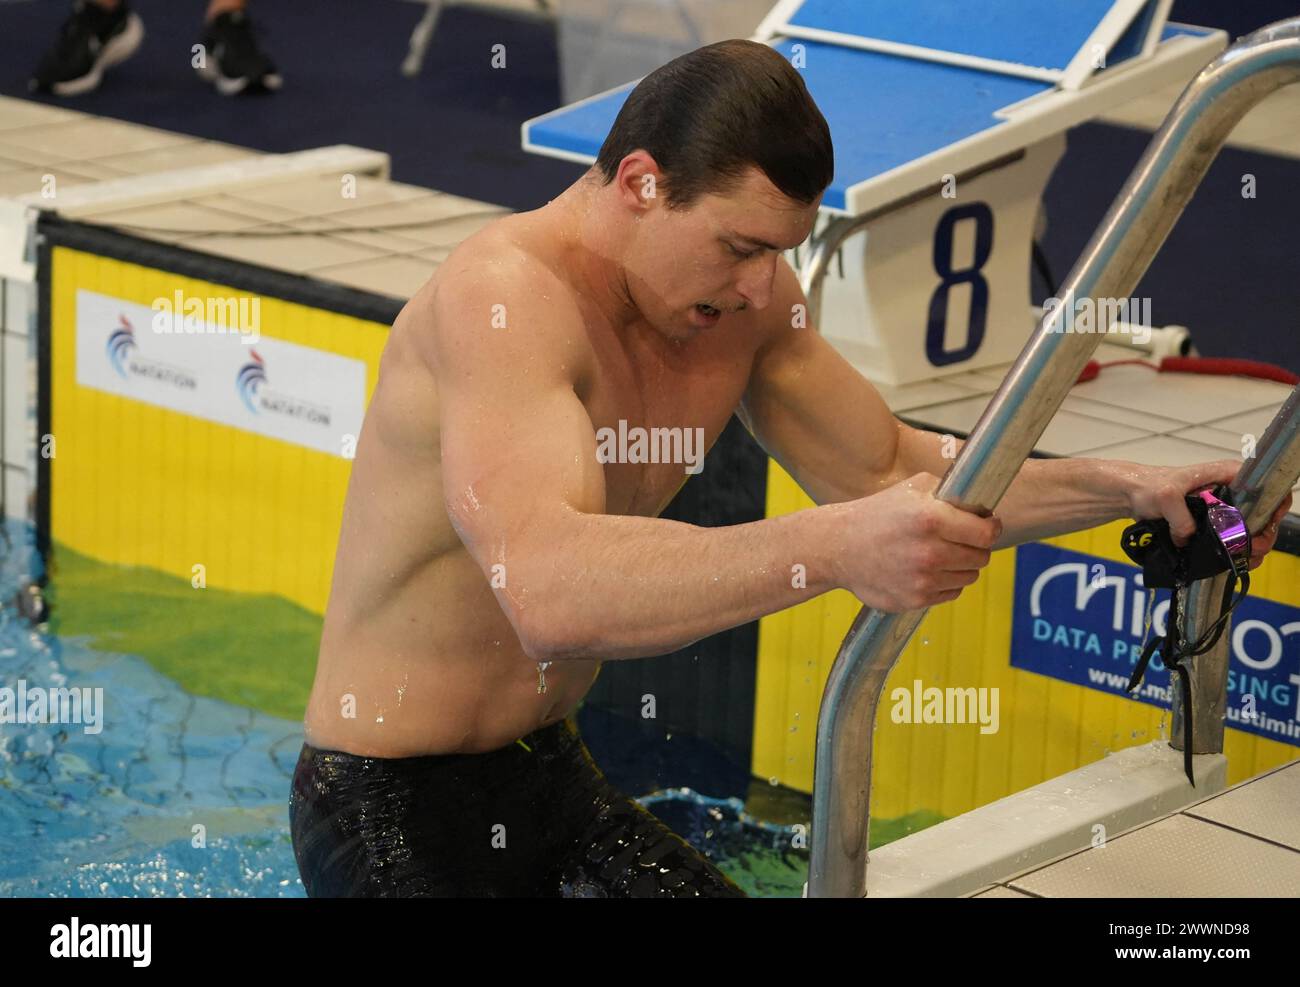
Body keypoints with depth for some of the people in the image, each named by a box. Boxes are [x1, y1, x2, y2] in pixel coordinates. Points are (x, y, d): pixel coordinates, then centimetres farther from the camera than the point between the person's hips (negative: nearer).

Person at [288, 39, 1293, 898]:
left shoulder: (743, 296, -1)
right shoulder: (504, 293, -27)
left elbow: (889, 468, 13)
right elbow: (548, 591, -44)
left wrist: (1126, 489, -1)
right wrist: (831, 549, -54)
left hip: (553, 778, 8)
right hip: (391, 809, -8)